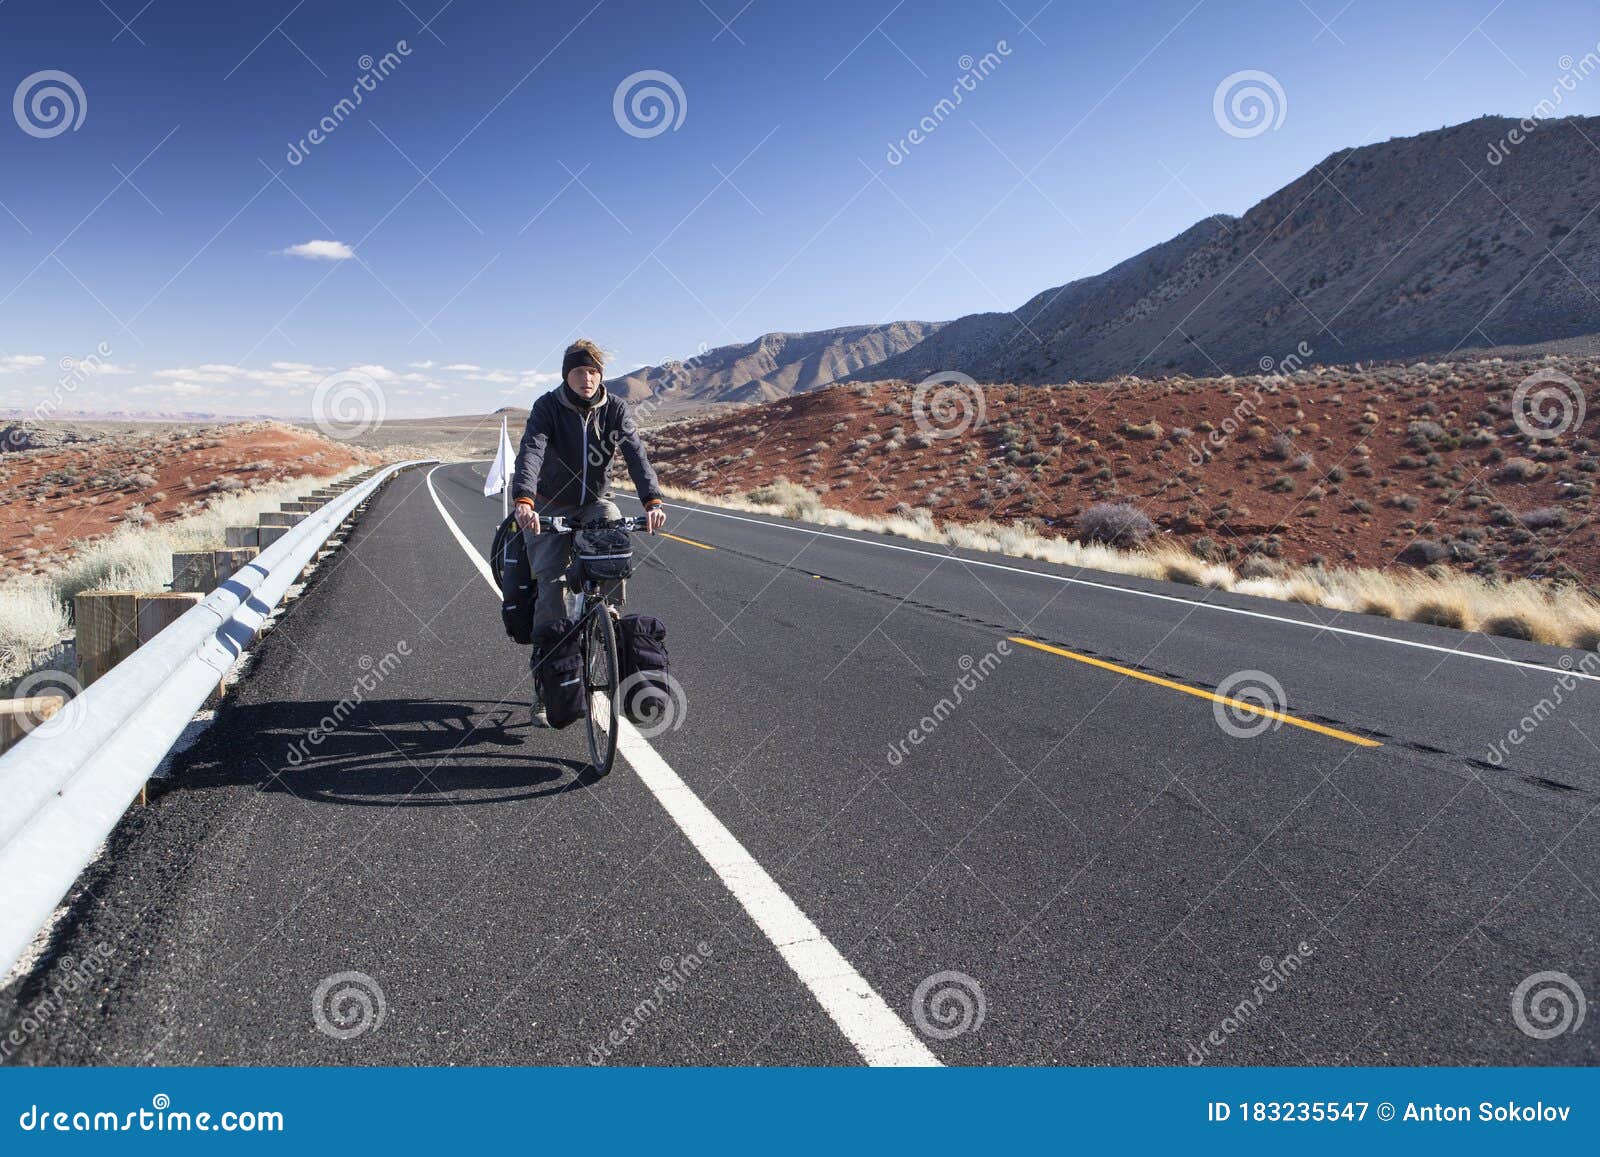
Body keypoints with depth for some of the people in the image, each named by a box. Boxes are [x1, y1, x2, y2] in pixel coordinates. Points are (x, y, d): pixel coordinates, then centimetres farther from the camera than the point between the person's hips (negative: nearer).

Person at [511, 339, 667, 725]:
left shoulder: (615, 409, -7)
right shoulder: (547, 406, -13)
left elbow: (635, 454, -21)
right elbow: (530, 452, -30)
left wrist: (652, 500, -39)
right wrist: (522, 500, -49)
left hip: (595, 502, 2)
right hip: (552, 507, -2)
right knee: (550, 585, -13)